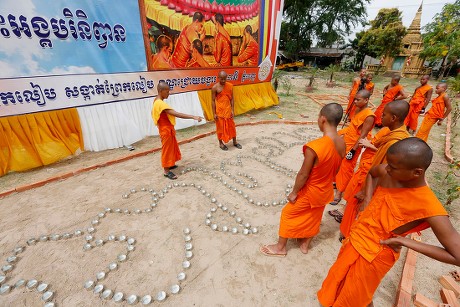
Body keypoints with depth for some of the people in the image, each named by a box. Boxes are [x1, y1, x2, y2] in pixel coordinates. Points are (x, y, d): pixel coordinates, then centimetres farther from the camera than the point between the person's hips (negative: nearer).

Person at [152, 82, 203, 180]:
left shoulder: (157, 101, 5)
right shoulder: (160, 103, -27)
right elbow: (176, 114, -36)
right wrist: (193, 117, -39)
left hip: (167, 128, 10)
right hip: (166, 130, -10)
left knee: (171, 147, 21)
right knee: (167, 148, 1)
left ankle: (169, 164, 37)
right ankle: (166, 171, 13)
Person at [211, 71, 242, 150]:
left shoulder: (230, 85, 0)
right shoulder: (215, 87, -10)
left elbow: (231, 98, 4)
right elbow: (213, 101, -7)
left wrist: (232, 110, -1)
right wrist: (214, 113, -9)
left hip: (228, 110, 4)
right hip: (219, 110, -3)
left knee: (231, 126, 12)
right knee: (220, 127, 7)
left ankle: (235, 142, 28)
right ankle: (221, 143, 25)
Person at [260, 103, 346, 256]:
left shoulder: (314, 147, -35)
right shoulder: (342, 144, -11)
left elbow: (303, 175, -25)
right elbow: (335, 170, 3)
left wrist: (294, 193, -10)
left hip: (309, 192, -6)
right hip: (325, 191, 7)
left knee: (288, 214, 15)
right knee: (313, 218, 26)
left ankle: (280, 247, 34)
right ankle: (305, 244, 49)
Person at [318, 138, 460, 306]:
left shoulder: (430, 207, -29)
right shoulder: (385, 172, -15)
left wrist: (404, 241, -23)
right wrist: (368, 201, -3)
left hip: (374, 255, -5)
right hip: (355, 239, 6)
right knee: (341, 277, 30)